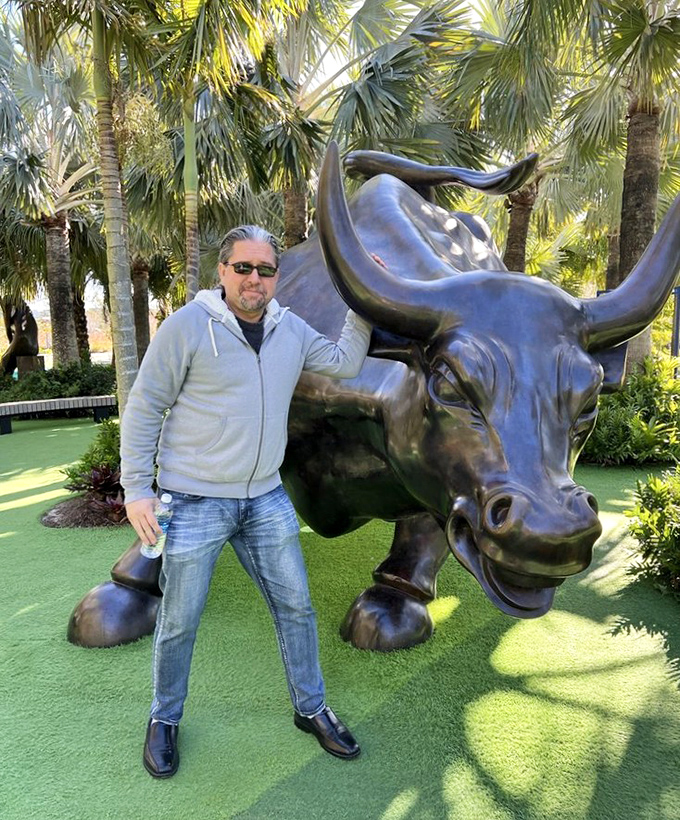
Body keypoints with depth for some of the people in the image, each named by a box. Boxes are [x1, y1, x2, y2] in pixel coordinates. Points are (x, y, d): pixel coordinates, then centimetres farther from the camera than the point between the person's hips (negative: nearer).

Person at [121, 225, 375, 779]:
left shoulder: (291, 329, 5)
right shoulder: (188, 326, -11)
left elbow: (345, 363, 13)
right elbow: (144, 410, -8)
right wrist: (137, 489, -10)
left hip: (266, 499, 5)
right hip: (195, 503, -4)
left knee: (296, 607, 12)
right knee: (180, 621, 9)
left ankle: (311, 709, 33)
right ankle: (164, 721, 35)